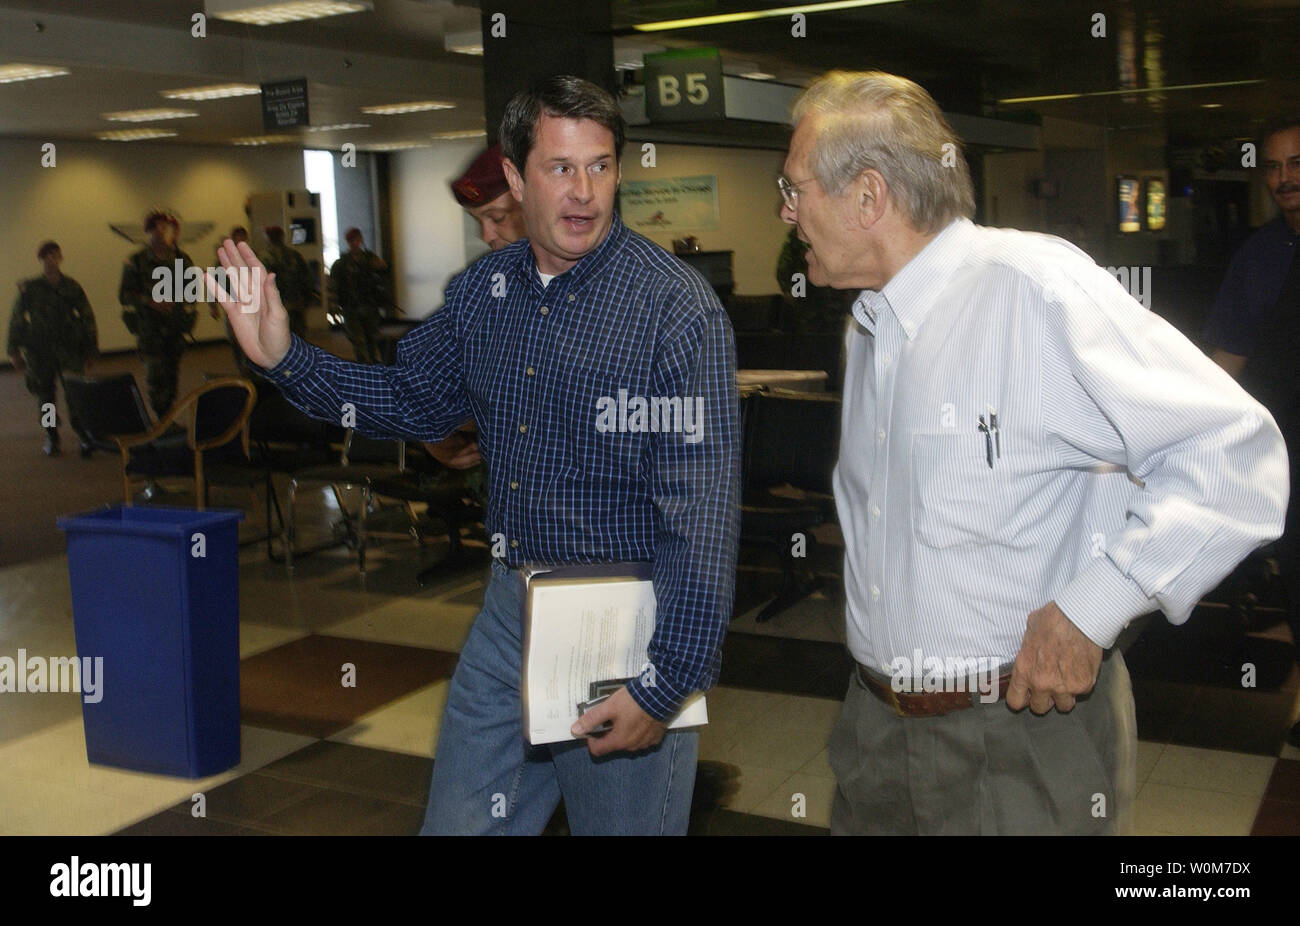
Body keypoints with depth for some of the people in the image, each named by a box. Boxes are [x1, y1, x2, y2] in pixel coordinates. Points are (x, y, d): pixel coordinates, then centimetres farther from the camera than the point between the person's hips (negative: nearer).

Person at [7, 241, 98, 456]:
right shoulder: (29, 288, 4)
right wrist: (15, 351, 5)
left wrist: (91, 349, 8)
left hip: (69, 347, -1)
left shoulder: (72, 287, 5)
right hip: (39, 349, 1)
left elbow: (88, 318, 11)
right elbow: (16, 320, 7)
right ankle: (51, 437, 19)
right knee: (45, 393, 5)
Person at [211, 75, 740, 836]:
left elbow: (703, 511, -20)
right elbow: (416, 402, 18)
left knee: (627, 820, 12)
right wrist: (285, 357, 6)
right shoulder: (483, 290, 2)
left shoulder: (678, 308, -18)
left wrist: (667, 685, -21)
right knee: (459, 821, 18)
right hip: (511, 610, 6)